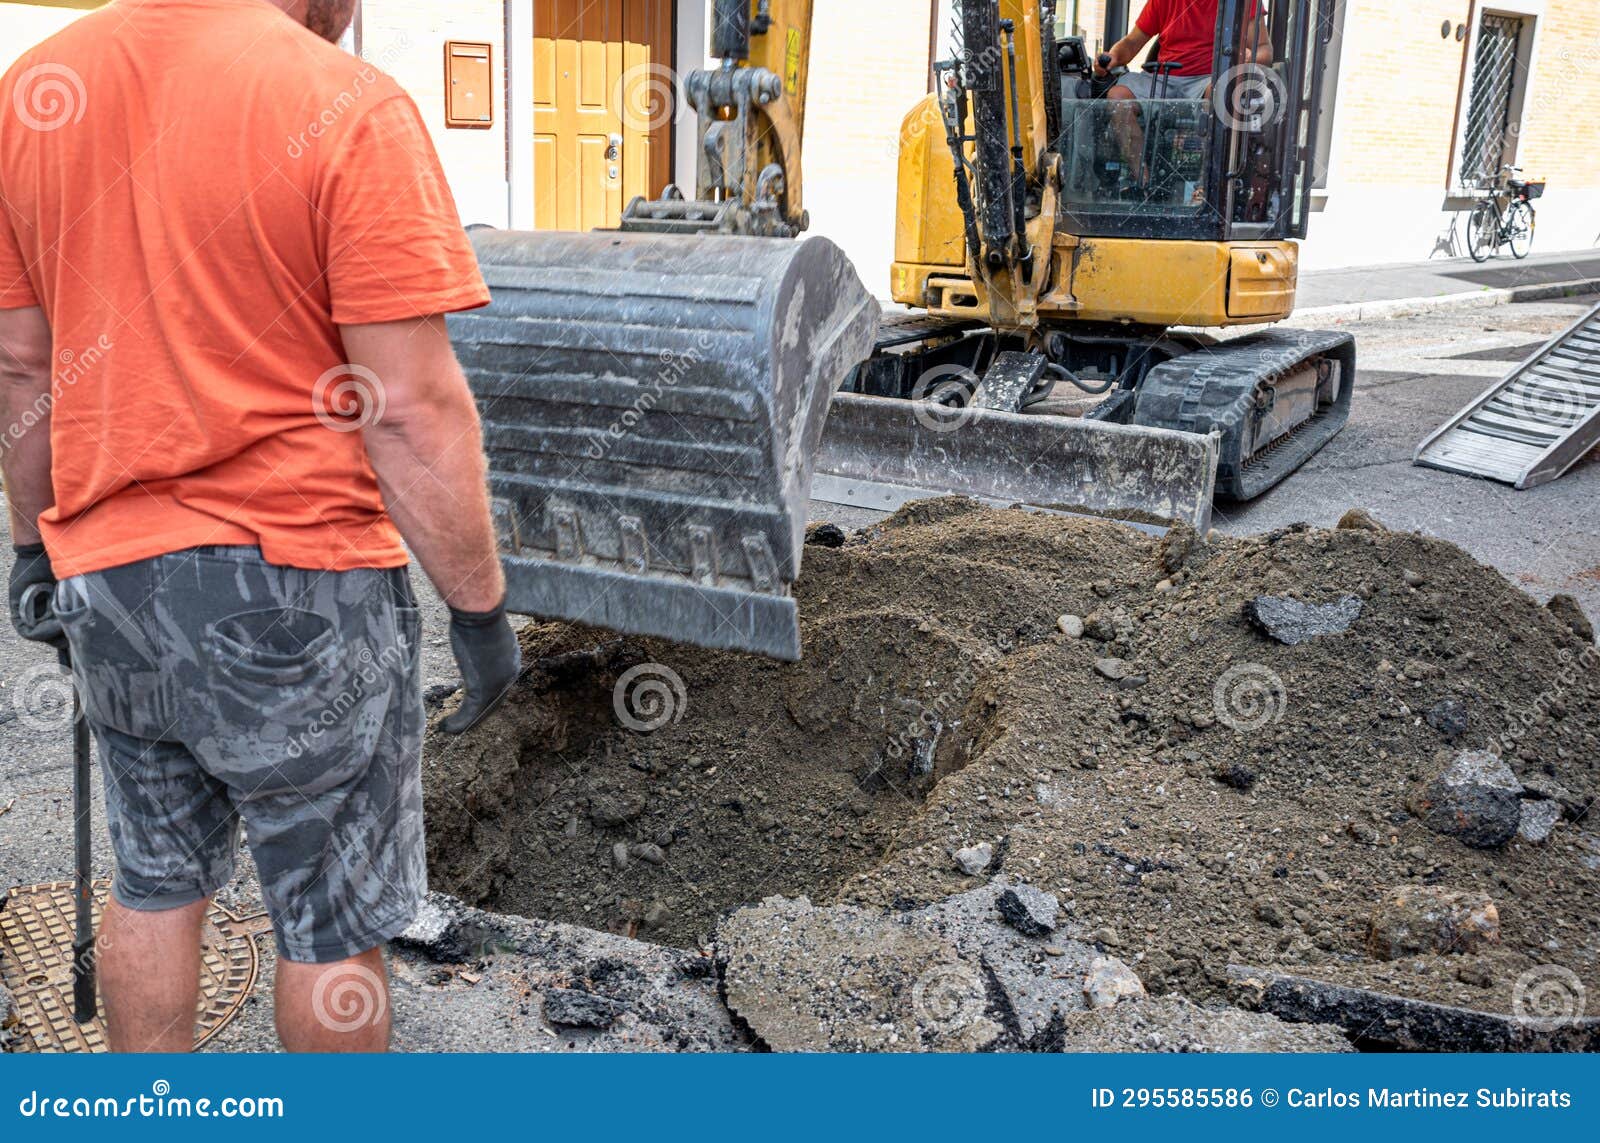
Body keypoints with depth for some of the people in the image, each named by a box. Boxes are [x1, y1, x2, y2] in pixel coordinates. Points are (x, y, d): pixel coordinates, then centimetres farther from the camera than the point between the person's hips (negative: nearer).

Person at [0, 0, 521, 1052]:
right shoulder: (350, 109, -15)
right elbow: (411, 411, -18)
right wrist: (480, 605, -9)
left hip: (107, 573, 6)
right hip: (293, 581, -6)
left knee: (154, 885, 22)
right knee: (335, 924, 11)